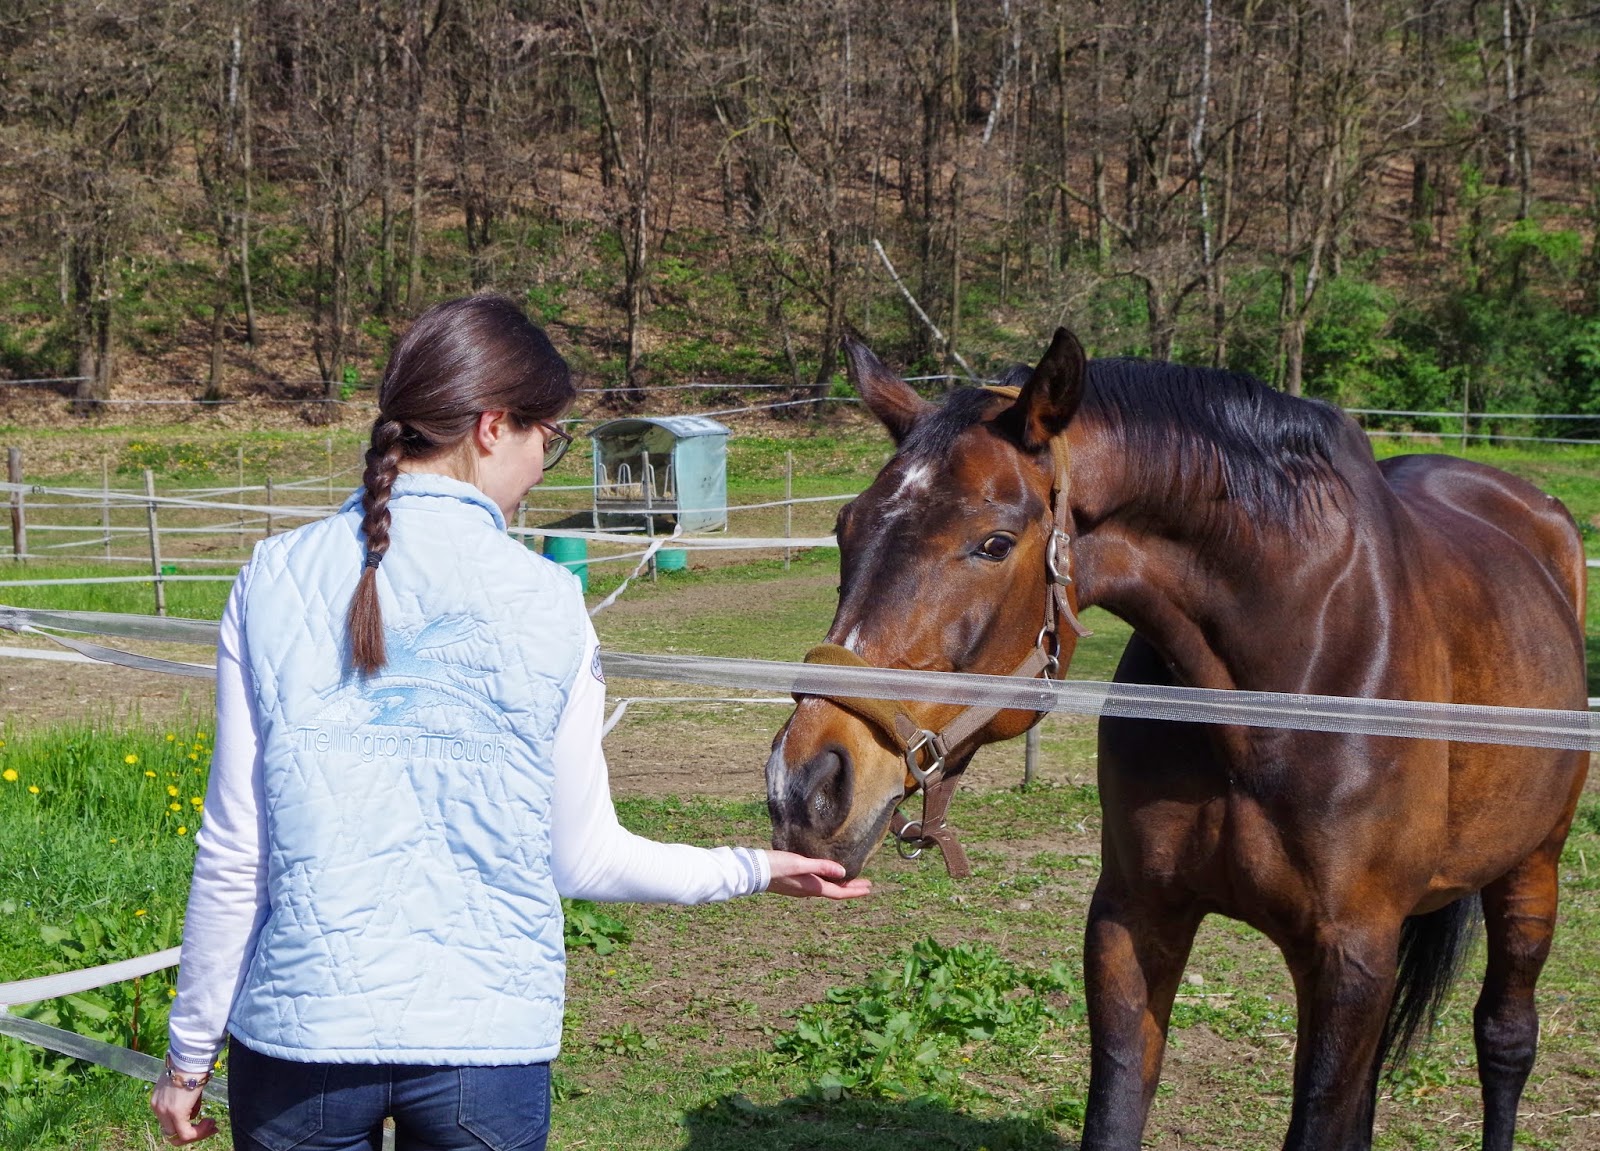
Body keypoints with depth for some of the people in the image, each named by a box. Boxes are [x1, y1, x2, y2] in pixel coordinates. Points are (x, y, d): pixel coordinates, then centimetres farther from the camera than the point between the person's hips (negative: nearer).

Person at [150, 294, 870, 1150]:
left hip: (298, 1025, 1)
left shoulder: (275, 580, -2)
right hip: (487, 1034, -1)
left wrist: (189, 1052, 10)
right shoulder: (544, 602, -6)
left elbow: (233, 852, -1)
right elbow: (581, 858, 1)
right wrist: (751, 871, 17)